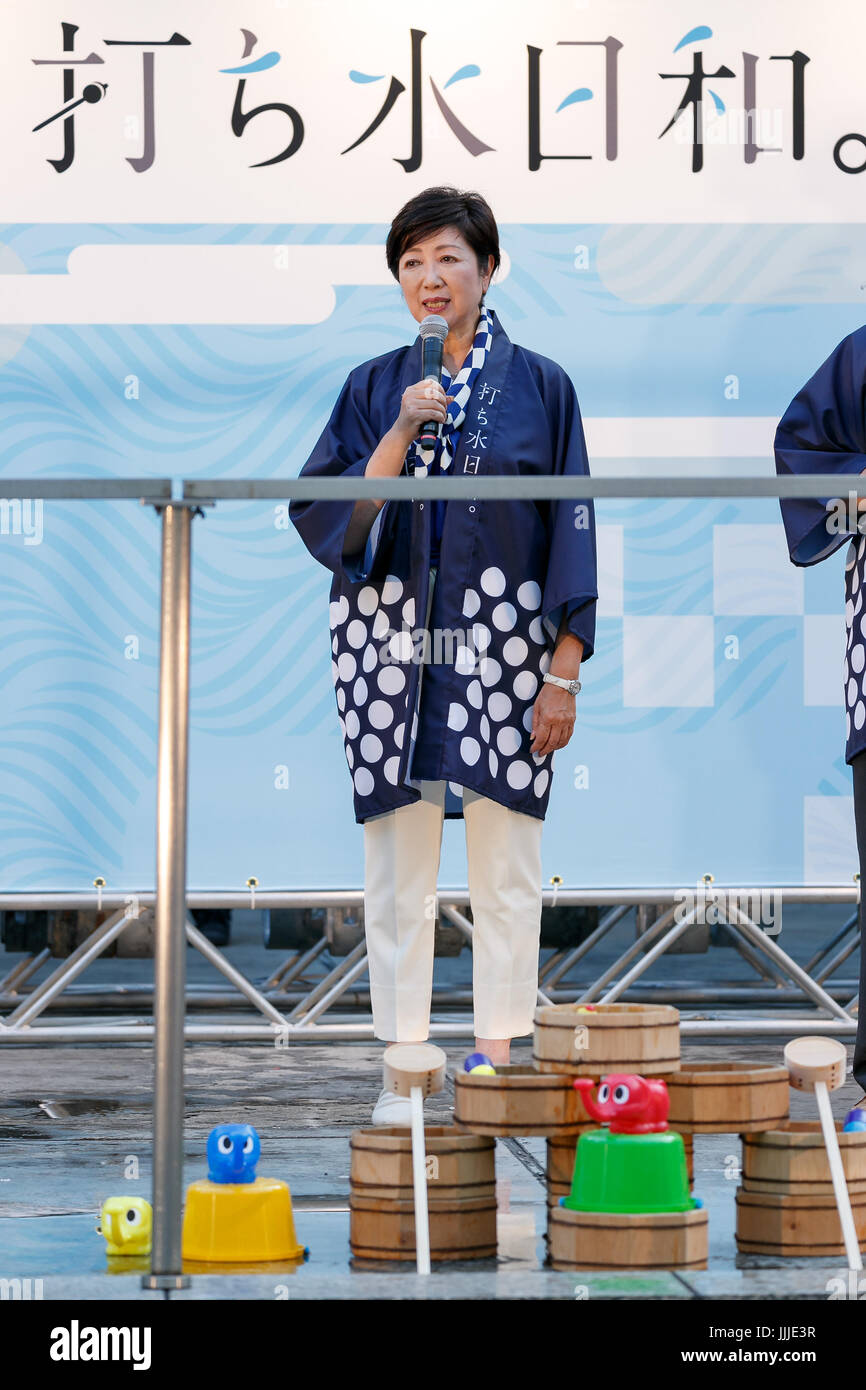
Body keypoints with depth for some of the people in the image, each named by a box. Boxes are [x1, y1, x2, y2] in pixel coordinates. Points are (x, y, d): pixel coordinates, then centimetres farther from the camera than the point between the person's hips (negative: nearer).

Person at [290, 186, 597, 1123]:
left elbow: (571, 529, 1)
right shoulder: (374, 389, 8)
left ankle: (503, 1062, 7)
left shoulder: (539, 387, 4)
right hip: (392, 648, 1)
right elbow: (327, 516, 0)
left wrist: (565, 671, -6)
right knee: (398, 862, 2)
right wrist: (402, 433, -13)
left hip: (501, 648, -1)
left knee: (506, 867, 0)